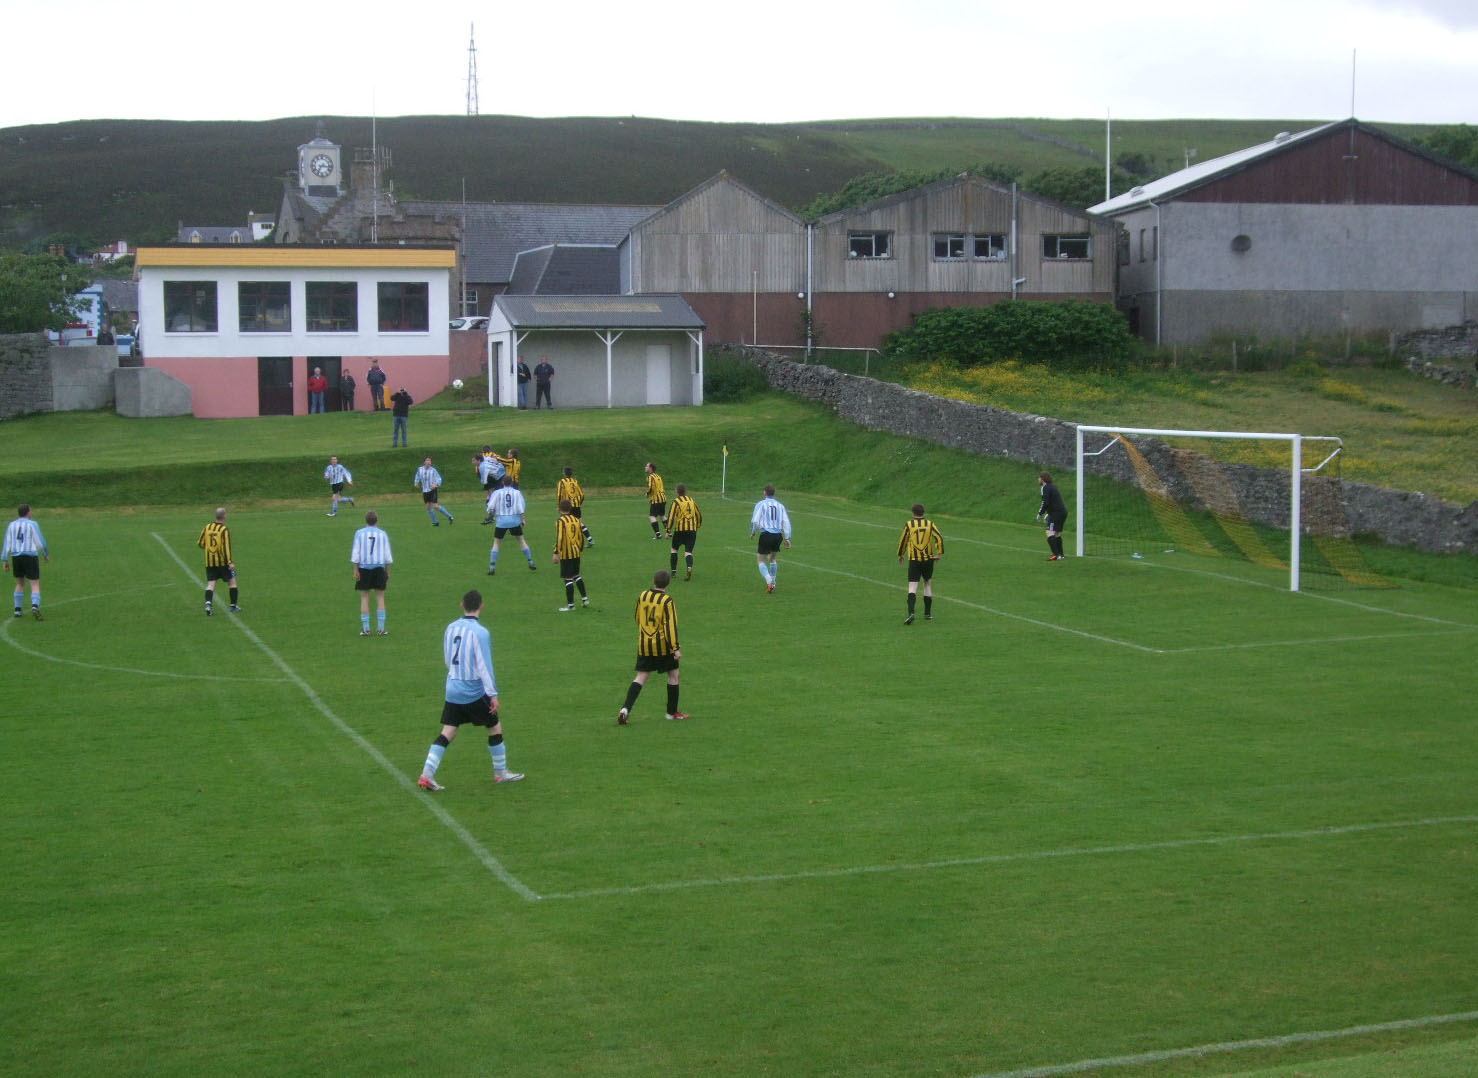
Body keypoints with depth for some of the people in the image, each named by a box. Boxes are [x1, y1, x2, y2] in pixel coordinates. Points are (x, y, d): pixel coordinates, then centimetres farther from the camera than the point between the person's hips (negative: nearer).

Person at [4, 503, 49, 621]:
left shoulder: (12, 525, 7)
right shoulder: (32, 524, -5)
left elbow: (7, 544, 4)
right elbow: (40, 543, -6)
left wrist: (5, 561, 6)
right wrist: (46, 555, 9)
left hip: (16, 557, 4)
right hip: (31, 557, -4)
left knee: (20, 583, 22)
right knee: (35, 585, -3)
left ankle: (18, 610, 22)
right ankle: (35, 607, -25)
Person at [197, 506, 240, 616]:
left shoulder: (207, 527, 4)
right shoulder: (224, 530, -12)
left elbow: (200, 544, 10)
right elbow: (226, 546, -19)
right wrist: (230, 562, -20)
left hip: (209, 562, 4)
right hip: (223, 562, -4)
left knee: (210, 584, 3)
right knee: (232, 582, 11)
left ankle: (208, 603, -20)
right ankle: (234, 606, 14)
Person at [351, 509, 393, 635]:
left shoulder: (359, 533, 0)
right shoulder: (382, 534, 3)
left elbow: (355, 553, -4)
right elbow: (387, 555, 4)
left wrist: (356, 570, -2)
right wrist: (388, 571, 11)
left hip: (363, 568, -1)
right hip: (379, 567, 1)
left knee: (364, 598, 3)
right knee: (380, 598, 5)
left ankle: (365, 629, 0)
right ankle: (381, 628, 3)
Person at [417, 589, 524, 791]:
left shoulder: (450, 628, 4)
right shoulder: (479, 632, -16)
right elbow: (484, 665, -18)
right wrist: (493, 694, -15)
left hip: (452, 690, 6)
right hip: (474, 692, -6)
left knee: (448, 733, 6)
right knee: (495, 727, 12)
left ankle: (426, 774, -6)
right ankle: (501, 772, 21)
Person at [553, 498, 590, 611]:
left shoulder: (560, 521, -13)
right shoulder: (576, 520, 7)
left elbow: (559, 538, -20)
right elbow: (581, 537, 13)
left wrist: (556, 553, -18)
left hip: (566, 554, -7)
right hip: (576, 553, 7)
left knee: (568, 579, -2)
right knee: (576, 575, 23)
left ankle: (570, 605, 1)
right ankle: (584, 598, 23)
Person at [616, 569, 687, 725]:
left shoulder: (642, 596, 4)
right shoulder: (667, 601, -13)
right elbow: (671, 625, -17)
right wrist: (676, 647, -17)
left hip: (644, 645, 5)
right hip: (662, 645, -4)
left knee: (641, 677, 6)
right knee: (673, 675, 13)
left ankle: (626, 708, -13)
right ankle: (672, 712, 19)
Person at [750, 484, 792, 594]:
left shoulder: (760, 504, -1)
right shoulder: (780, 506, 11)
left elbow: (755, 521, -8)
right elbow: (786, 522, 6)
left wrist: (752, 533, 9)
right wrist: (787, 538, 7)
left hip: (766, 534, -4)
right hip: (778, 535, 4)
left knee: (762, 561, 4)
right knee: (772, 558, 25)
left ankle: (769, 582, -16)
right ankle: (773, 582, 24)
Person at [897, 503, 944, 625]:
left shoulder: (909, 525, -3)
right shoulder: (930, 524, 0)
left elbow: (902, 541, 3)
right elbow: (939, 538, -7)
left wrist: (901, 555, 18)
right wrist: (939, 554, 1)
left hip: (914, 560, -2)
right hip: (928, 559, 2)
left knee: (913, 586, -6)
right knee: (928, 584, 18)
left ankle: (911, 613, -26)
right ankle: (927, 614, 20)